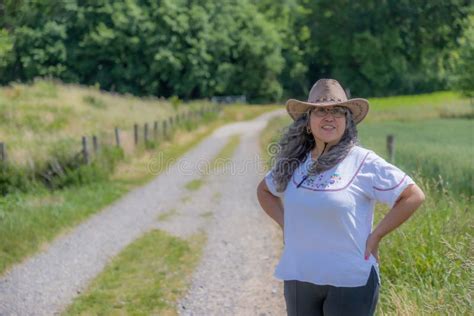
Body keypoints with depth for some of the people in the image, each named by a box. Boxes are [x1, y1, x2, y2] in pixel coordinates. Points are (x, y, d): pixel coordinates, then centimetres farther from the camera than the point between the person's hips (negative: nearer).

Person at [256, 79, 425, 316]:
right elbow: (264, 191, 23)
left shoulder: (363, 161, -9)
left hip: (349, 281, -4)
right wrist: (285, 225, 8)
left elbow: (413, 196, -8)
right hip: (298, 278, 5)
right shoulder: (294, 162, 5)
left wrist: (376, 236, -9)